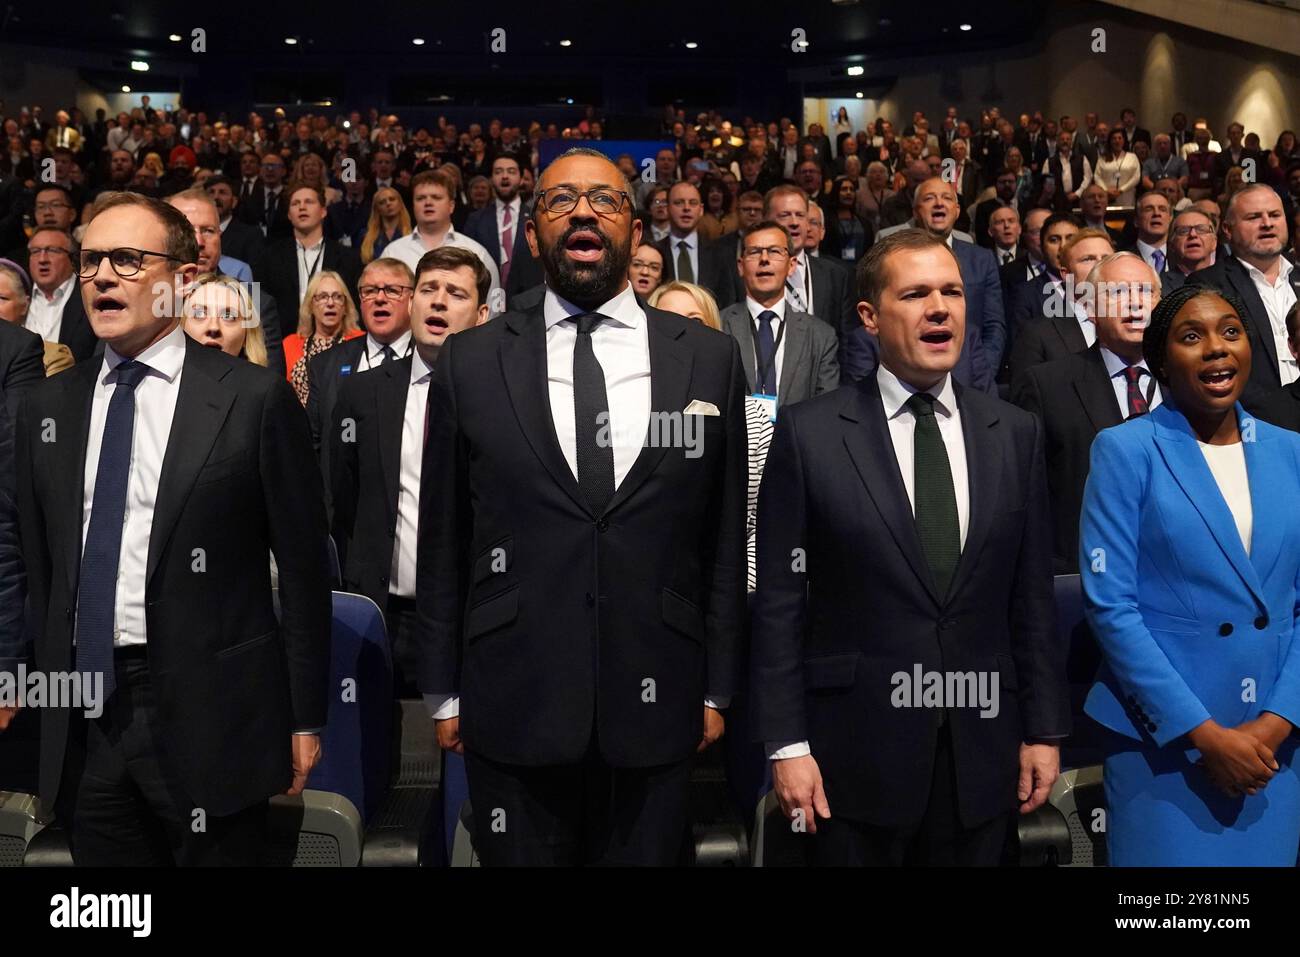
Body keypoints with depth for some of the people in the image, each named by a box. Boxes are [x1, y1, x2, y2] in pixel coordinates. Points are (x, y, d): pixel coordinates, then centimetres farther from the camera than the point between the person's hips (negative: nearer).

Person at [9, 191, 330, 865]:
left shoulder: (255, 398, -7)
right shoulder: (46, 407, 8)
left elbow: (303, 566, -5)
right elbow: (39, 565, 14)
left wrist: (305, 719, -4)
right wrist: (50, 679, 11)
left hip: (210, 715, -4)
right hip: (83, 722, 5)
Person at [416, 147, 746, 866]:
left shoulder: (709, 360, 2)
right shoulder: (470, 362, 1)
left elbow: (726, 537, 5)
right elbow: (442, 542, 4)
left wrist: (717, 689, 5)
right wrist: (443, 692, 5)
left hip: (656, 706, 1)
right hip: (511, 706, 0)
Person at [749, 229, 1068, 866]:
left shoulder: (1016, 434, 4)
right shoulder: (810, 433, -6)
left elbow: (1032, 596, 6)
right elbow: (779, 600, -6)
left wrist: (1044, 730, 6)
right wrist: (785, 744, -8)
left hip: (983, 754, 3)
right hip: (855, 755, -2)